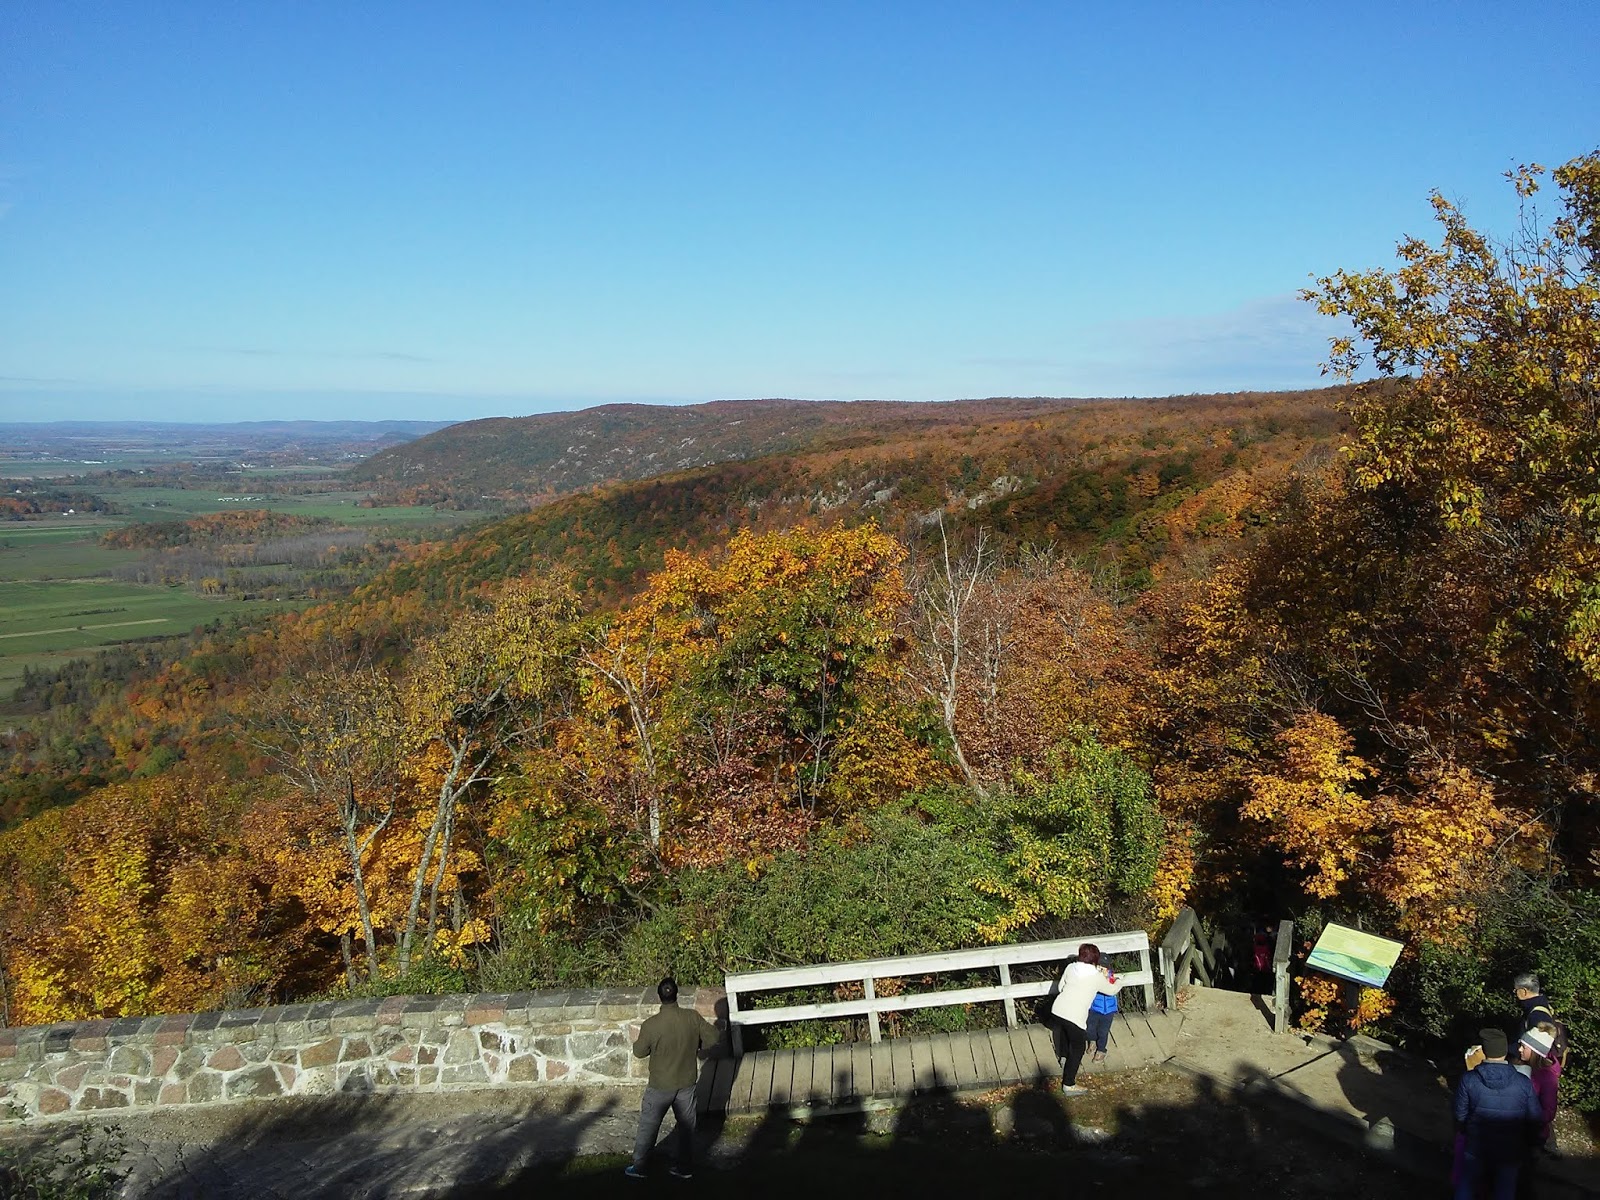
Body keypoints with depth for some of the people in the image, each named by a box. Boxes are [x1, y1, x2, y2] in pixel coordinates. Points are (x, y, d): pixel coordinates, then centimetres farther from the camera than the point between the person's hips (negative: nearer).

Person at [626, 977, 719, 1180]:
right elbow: (712, 1037, -5)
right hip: (686, 1083, 2)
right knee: (686, 1126, 19)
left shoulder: (651, 1025, -23)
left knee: (648, 1126, 16)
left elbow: (639, 1052, -9)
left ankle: (638, 1167, 28)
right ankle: (685, 1167, 30)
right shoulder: (692, 1017, -16)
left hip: (660, 1085, -2)